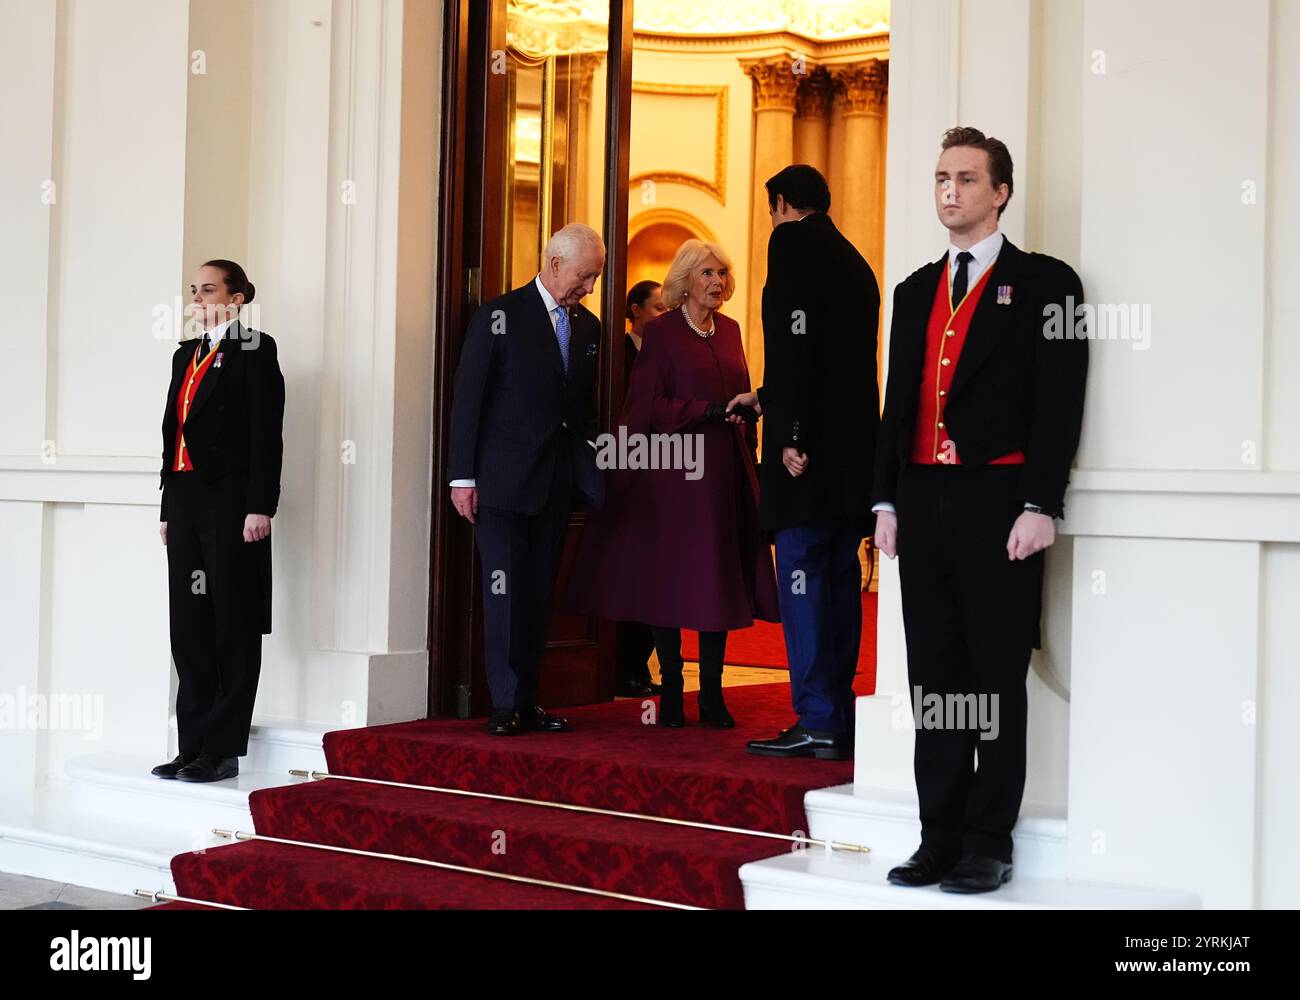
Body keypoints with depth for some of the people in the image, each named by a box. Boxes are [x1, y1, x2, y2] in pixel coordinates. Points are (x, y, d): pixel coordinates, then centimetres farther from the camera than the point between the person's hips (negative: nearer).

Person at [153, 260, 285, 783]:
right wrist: (168, 504, 15)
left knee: (232, 627, -2)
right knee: (189, 627, 8)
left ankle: (223, 751, 2)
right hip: (186, 502, 8)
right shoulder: (186, 354, 19)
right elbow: (173, 431, 19)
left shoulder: (255, 350, -3)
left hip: (231, 504, -7)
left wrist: (260, 506, -16)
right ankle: (193, 747, 14)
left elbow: (267, 432, -10)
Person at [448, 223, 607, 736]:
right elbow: (467, 398, -6)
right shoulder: (499, 316, -4)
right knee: (505, 592, -6)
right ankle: (505, 705, -1)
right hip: (504, 480, -5)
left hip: (558, 482, 5)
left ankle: (527, 703, 13)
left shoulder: (588, 326, 12)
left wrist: (588, 473, 7)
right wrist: (462, 476, -10)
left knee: (539, 595, 8)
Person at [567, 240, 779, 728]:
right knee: (670, 579, -1)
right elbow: (647, 405, -8)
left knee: (721, 579, 4)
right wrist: (710, 410, -15)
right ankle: (671, 689, 7)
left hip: (725, 470, 5)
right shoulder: (661, 331, -2)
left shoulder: (730, 330, 14)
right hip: (675, 470, -5)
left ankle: (712, 692, 9)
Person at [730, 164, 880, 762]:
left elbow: (796, 337, -16)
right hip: (853, 451, 8)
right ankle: (838, 718, 14)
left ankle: (817, 723, -8)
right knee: (840, 579, 10)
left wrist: (790, 431, -20)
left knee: (801, 578, -7)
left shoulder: (792, 242, -3)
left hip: (810, 447, -8)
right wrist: (767, 400, 41)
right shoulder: (854, 261, 22)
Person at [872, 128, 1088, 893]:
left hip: (998, 503, -5)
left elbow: (1058, 401, -7)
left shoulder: (1043, 283, 0)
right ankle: (940, 837, 14)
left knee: (996, 679, 0)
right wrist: (887, 500, 10)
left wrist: (1041, 507, -15)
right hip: (923, 505, 6)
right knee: (934, 677, 7)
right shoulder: (916, 292, 18)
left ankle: (989, 844, 7)